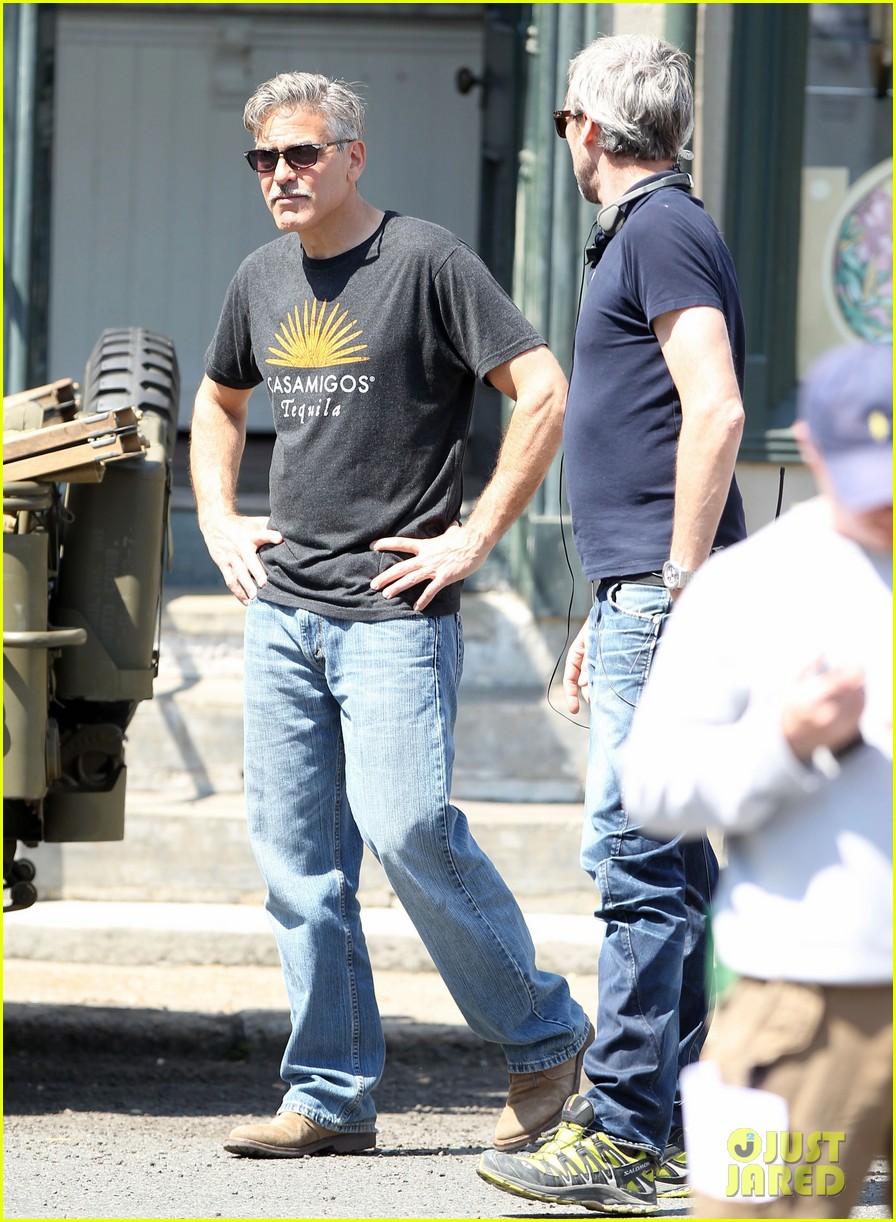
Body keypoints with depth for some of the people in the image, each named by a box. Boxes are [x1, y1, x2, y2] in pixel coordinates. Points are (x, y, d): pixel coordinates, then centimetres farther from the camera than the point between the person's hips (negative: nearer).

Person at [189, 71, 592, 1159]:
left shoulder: (425, 263, -6)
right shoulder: (262, 280, 14)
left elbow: (544, 393, -10)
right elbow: (219, 404, 33)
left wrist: (475, 537, -12)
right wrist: (219, 521, 17)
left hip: (393, 611, -7)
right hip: (281, 609, 7)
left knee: (407, 826, -16)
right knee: (296, 857, 3)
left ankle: (545, 1040, 1)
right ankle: (331, 1098, 9)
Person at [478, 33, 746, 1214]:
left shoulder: (662, 231, -9)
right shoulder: (651, 231, 22)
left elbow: (716, 413, -21)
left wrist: (679, 588, -22)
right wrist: (611, 614, 27)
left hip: (663, 597, -11)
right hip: (643, 597, 11)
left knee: (640, 861, -11)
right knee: (670, 866, 11)